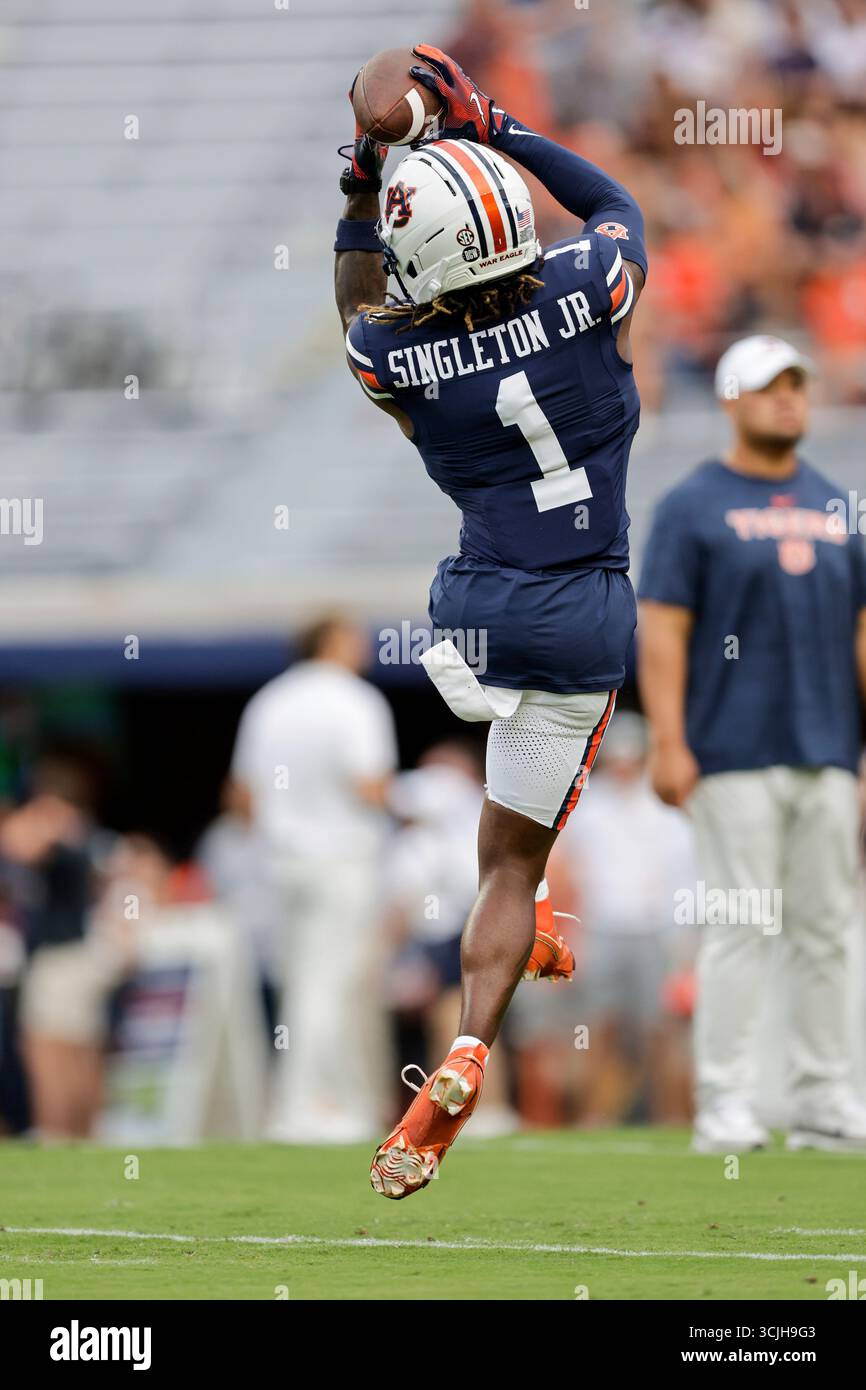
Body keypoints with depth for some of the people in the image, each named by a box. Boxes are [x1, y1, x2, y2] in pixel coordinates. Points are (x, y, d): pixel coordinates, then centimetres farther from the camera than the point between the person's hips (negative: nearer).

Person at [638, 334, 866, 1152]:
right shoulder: (692, 507, 0)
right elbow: (661, 630, -5)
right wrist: (668, 744, -14)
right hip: (735, 759, -5)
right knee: (740, 929, -7)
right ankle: (725, 1105, -4)